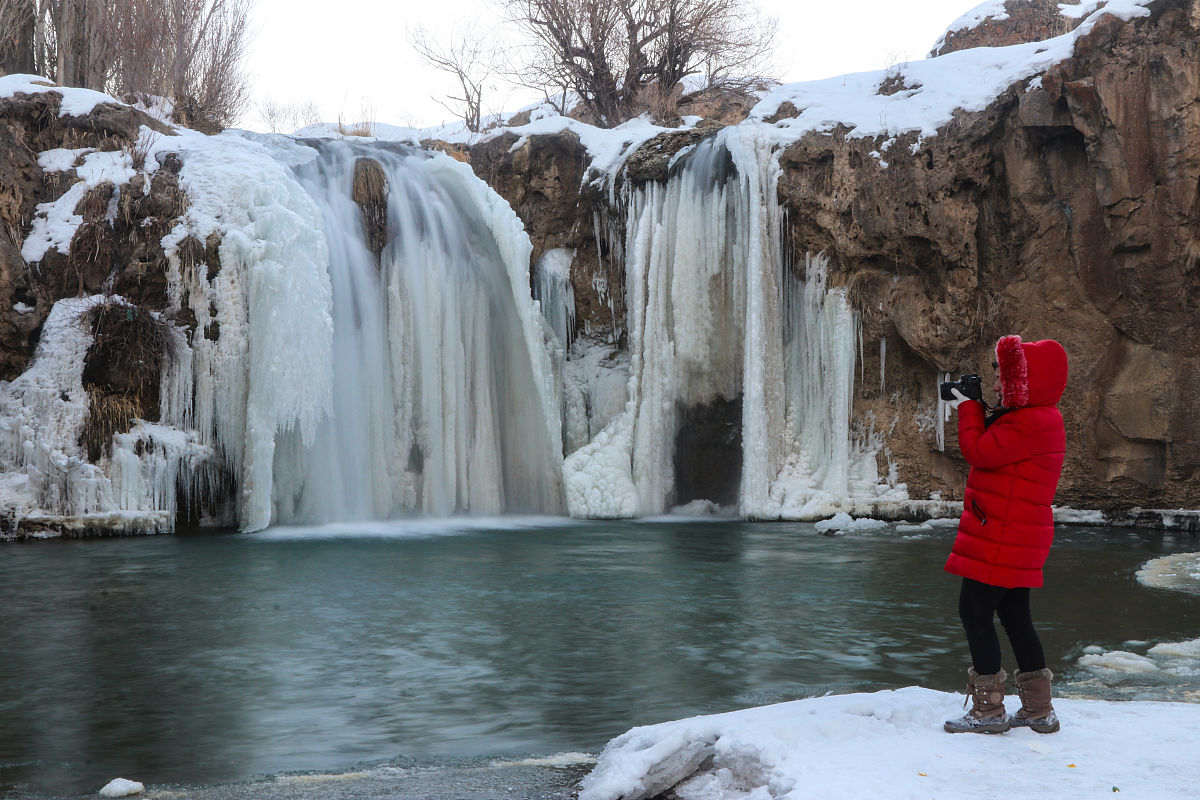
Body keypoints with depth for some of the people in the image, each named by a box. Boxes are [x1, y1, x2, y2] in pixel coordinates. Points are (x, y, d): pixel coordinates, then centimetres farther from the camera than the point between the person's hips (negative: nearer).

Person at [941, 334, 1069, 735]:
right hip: (1017, 537, 11)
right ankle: (1038, 710, 20)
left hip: (1001, 537, -11)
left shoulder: (1029, 423, -19)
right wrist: (974, 412, 13)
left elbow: (980, 451, -18)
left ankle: (988, 710, -1)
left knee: (975, 612, -6)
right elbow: (993, 450, 22)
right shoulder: (1038, 417, 16)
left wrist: (969, 410, -6)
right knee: (1015, 616, 15)